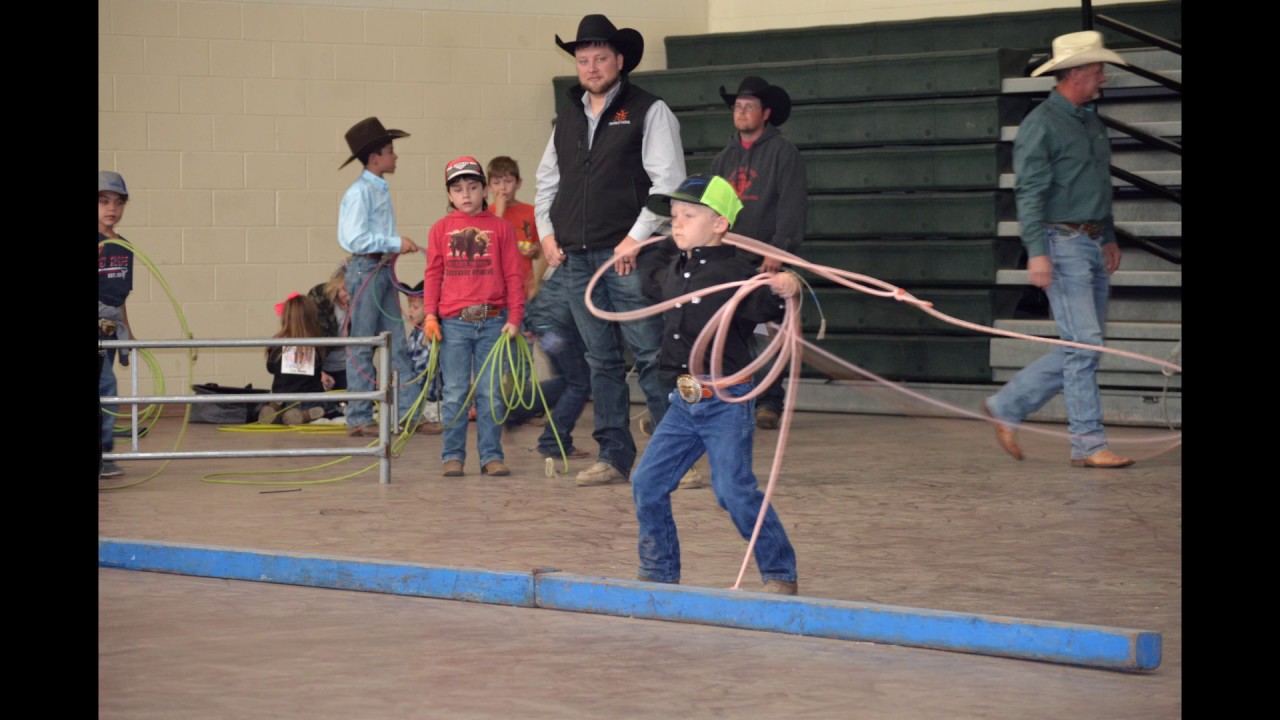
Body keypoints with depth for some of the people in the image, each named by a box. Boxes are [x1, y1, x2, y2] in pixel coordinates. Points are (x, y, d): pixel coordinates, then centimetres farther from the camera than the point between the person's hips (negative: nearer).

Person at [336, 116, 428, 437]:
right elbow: (354, 238, -21)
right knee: (362, 347, -3)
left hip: (383, 269, 9)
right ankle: (359, 419, 1)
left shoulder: (381, 190, 15)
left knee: (397, 344, 8)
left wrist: (399, 245, 3)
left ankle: (410, 411, 11)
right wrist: (395, 243, -17)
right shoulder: (359, 192, -13)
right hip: (365, 269, -9)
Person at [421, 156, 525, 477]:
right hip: (453, 323, 0)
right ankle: (453, 456, 9)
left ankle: (491, 456, 8)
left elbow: (513, 275, 5)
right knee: (455, 394, 3)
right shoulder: (441, 229, 7)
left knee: (491, 393, 2)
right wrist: (430, 316, -1)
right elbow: (433, 274, 8)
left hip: (493, 322, 0)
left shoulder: (500, 227, 6)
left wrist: (514, 318, -1)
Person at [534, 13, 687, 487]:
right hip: (575, 257, 6)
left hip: (627, 257, -6)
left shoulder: (649, 112, -1)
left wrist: (637, 238, -14)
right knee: (601, 361, 8)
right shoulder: (567, 118, 17)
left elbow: (668, 182, -8)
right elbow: (547, 180, 25)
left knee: (649, 356, -7)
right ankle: (613, 457, 12)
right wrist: (546, 233, 12)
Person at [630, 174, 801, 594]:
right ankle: (659, 572, 20)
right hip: (684, 402, 8)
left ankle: (780, 573, 5)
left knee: (734, 490, -10)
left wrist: (788, 291, -46)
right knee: (647, 483, 6)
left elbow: (768, 309, -27)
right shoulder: (674, 273, 10)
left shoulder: (734, 272, -15)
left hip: (726, 401, -8)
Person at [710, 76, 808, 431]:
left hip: (767, 262, -5)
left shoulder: (783, 152, 0)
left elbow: (792, 205, -8)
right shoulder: (725, 157, 19)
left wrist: (778, 251, -17)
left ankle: (769, 403, -3)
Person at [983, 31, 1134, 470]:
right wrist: (1036, 251, -21)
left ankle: (1007, 408, 20)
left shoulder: (1091, 122, 17)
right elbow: (1029, 193, -15)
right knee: (1083, 345, -10)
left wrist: (1109, 238, 21)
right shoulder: (1041, 125, -10)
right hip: (1063, 244, -9)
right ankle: (1088, 445, -6)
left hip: (1092, 247, 9)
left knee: (1080, 347, 9)